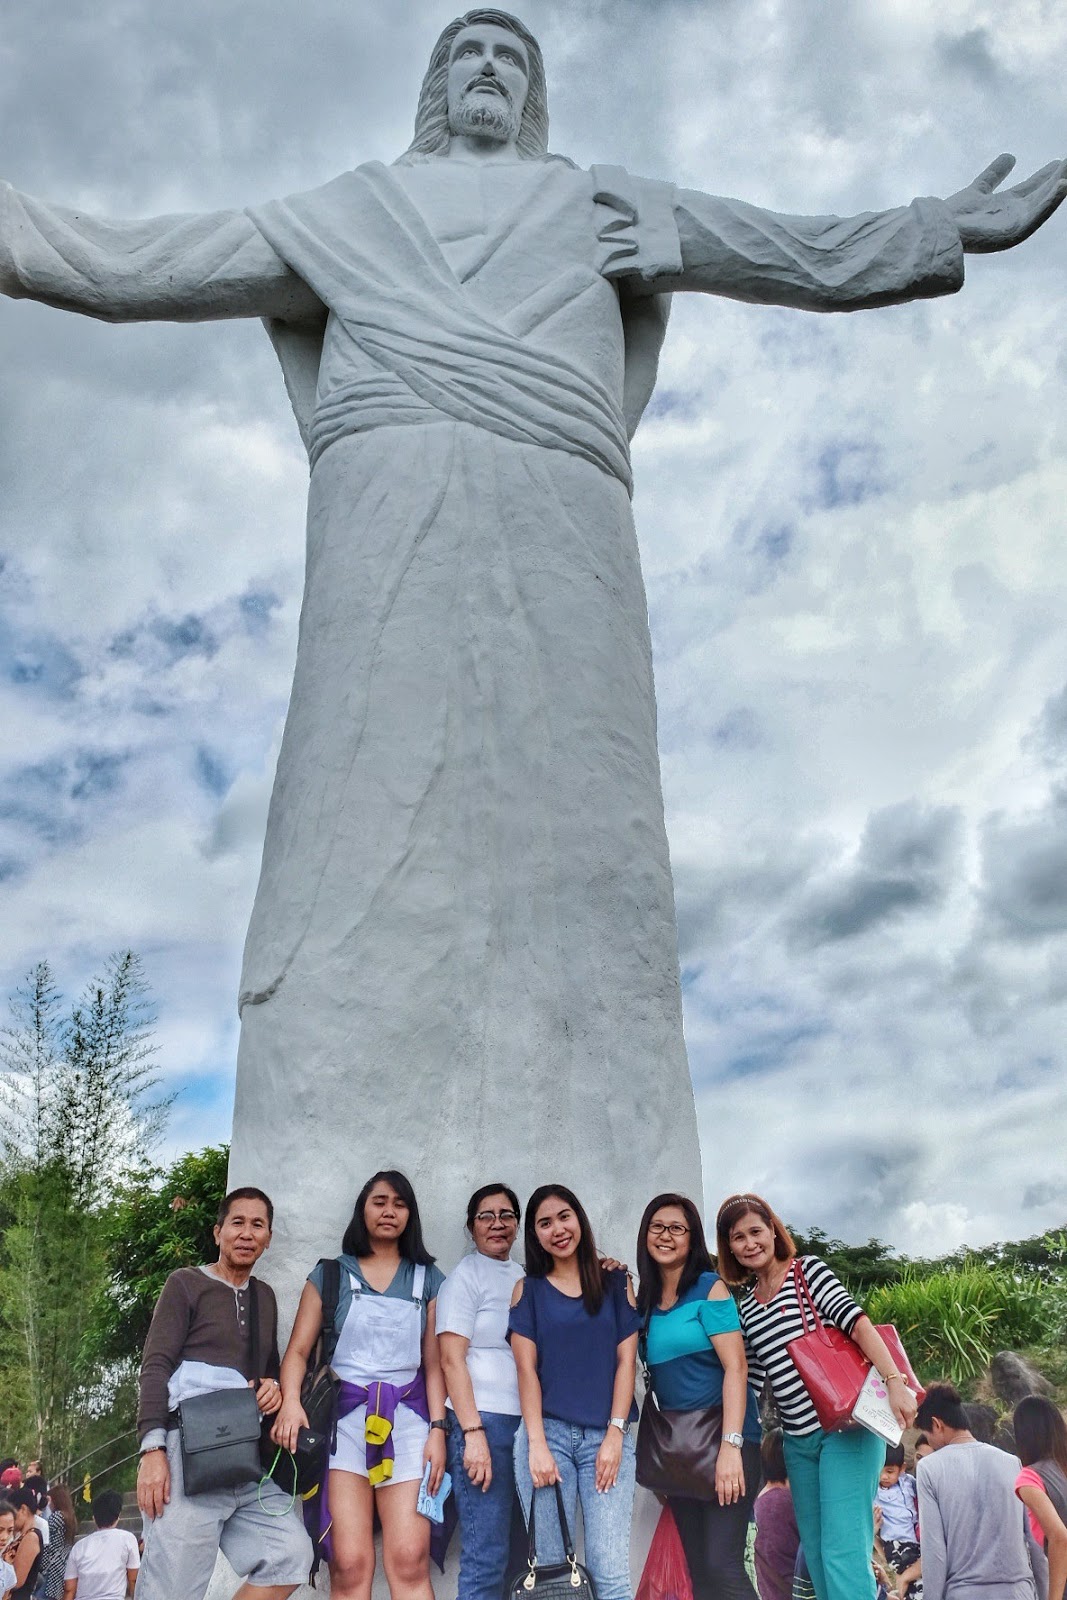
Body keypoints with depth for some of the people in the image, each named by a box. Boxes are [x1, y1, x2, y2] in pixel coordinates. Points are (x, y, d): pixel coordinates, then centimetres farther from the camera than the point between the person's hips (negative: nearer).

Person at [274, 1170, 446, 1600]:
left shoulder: (427, 1278, 13)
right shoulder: (331, 1273, 9)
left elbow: (433, 1362, 10)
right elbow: (298, 1350, 3)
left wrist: (437, 1429, -1)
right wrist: (290, 1400, -16)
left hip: (406, 1418, 1)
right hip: (344, 1416, -1)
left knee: (410, 1561, -12)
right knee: (349, 1564, -10)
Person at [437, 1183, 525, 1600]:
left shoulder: (526, 1278, 14)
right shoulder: (464, 1277, -2)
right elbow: (451, 1360, -9)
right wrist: (473, 1433, -16)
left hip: (527, 1421, 6)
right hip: (483, 1420, -6)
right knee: (487, 1556, -5)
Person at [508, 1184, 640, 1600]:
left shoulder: (615, 1283, 9)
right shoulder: (528, 1289, 9)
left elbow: (626, 1361, 5)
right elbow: (526, 1369, 2)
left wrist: (615, 1434, -4)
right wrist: (537, 1443, -8)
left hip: (606, 1435, 0)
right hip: (547, 1433, 0)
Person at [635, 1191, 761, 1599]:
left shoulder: (710, 1288, -7)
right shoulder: (646, 1299, 9)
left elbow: (736, 1368, -15)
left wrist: (731, 1446, -21)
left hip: (721, 1434, -6)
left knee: (722, 1566, -11)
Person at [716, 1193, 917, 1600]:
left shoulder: (806, 1270, -2)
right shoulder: (745, 1309, 14)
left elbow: (857, 1321, -13)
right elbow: (751, 1376, 15)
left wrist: (894, 1382, -23)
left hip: (845, 1426, -6)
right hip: (799, 1440, 7)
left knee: (843, 1553, -12)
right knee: (817, 1557, 11)